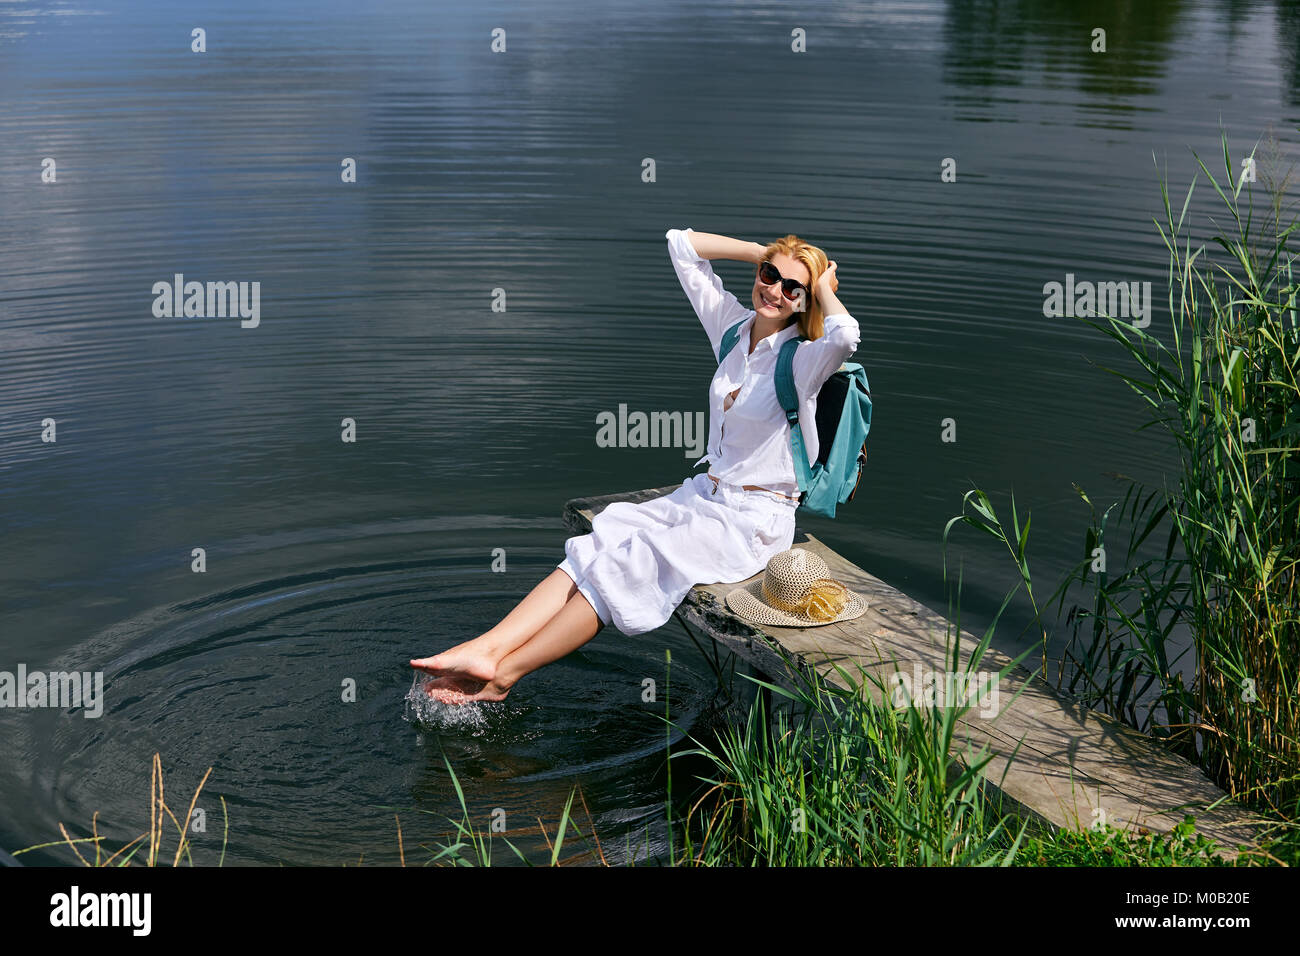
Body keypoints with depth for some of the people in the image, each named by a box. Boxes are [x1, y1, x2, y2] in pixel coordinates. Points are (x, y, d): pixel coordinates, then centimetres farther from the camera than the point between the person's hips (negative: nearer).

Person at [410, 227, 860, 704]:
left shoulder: (802, 360, -12)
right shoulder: (733, 325, 7)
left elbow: (844, 336, -38)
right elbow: (681, 244, 11)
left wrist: (824, 288, -17)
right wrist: (763, 253, 6)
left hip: (754, 521, -7)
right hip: (702, 494, 7)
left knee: (626, 565, -23)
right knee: (597, 545, -16)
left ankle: (503, 675, -23)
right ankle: (487, 648, -28)